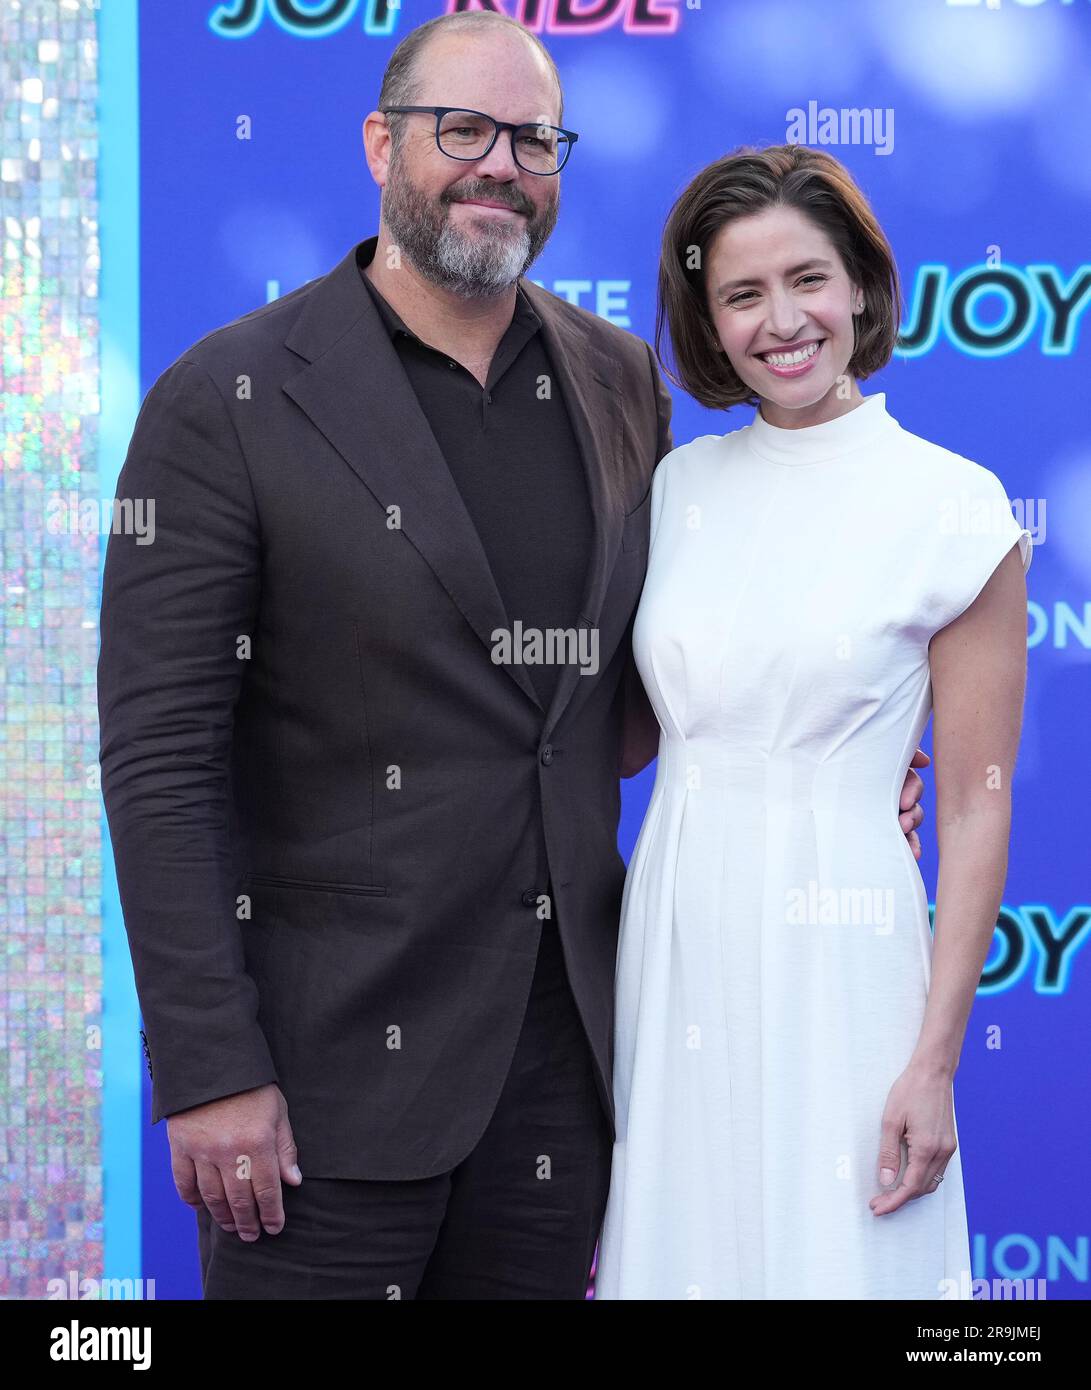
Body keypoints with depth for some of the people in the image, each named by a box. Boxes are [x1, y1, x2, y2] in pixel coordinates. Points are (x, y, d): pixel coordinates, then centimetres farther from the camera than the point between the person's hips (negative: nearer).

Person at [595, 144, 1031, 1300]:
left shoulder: (953, 507, -7)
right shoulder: (681, 486, 7)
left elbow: (974, 807, -7)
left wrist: (934, 1061, -11)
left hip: (834, 955, -4)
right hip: (674, 943, 4)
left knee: (826, 1251, 4)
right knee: (684, 1249, 11)